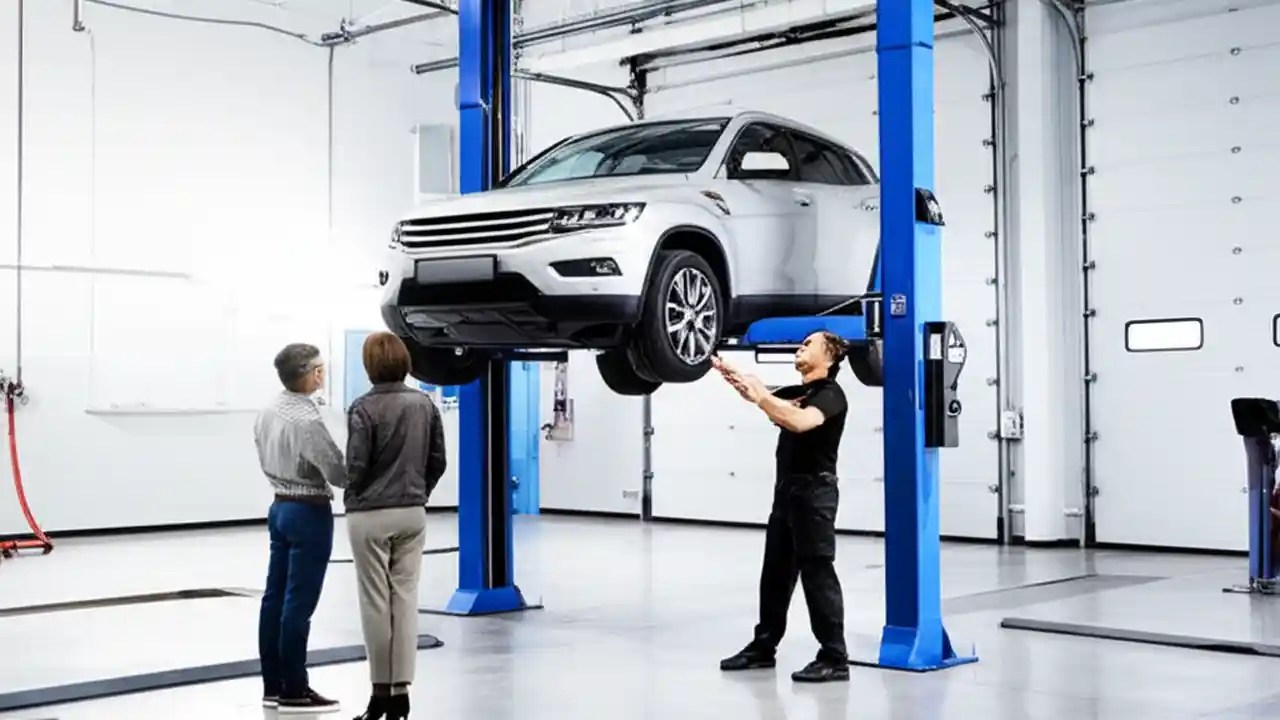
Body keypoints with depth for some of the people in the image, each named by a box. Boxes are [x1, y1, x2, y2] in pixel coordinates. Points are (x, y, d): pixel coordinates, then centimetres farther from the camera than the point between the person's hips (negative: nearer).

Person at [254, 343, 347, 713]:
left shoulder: (267, 412, 7)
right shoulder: (307, 419, -21)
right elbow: (338, 472, -18)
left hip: (280, 506, 9)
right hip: (309, 512, -9)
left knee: (275, 597, 11)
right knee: (298, 603, -3)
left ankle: (272, 685, 18)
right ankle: (294, 691, 3)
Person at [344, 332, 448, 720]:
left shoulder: (364, 408, -13)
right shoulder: (425, 404, 3)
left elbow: (356, 465, -13)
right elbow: (438, 461, 5)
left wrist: (351, 498, 6)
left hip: (370, 516, -4)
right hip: (412, 514, 4)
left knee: (376, 601, 3)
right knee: (405, 597, 7)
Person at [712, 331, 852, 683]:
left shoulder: (830, 393, -11)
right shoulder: (795, 392, 19)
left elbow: (800, 421, -29)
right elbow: (761, 397, 11)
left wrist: (759, 395, -32)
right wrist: (733, 376, -3)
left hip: (815, 491, -9)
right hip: (787, 490, 9)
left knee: (817, 573, -9)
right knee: (776, 571, 13)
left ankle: (834, 658, -5)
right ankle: (763, 646, 23)